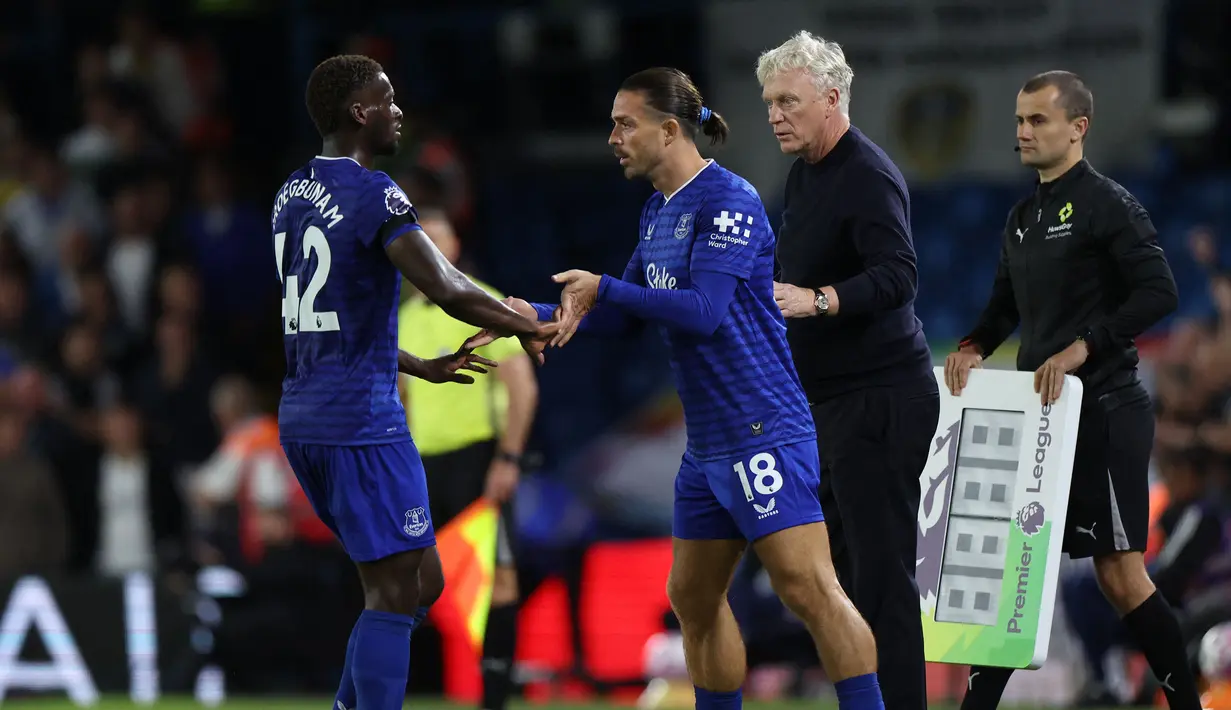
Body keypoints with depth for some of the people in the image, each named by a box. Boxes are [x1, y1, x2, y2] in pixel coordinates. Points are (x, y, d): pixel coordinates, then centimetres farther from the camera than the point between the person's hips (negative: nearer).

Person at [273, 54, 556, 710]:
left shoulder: (292, 195, 14)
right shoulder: (373, 195, -13)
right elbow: (447, 290, -22)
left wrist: (421, 367, 27)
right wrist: (526, 326, -6)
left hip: (303, 423, 9)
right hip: (362, 425, -9)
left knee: (421, 581, 16)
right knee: (394, 593, -6)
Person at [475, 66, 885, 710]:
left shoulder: (728, 201, -13)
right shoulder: (659, 211, 15)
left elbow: (704, 311, -23)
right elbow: (629, 312, 25)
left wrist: (604, 289, -16)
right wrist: (541, 313, 13)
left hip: (764, 433, -10)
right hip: (707, 443, 10)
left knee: (807, 587, -17)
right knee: (694, 598, 14)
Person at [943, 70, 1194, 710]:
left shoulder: (1107, 206, -9)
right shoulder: (1023, 217, 16)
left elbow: (1159, 292, -18)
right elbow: (1006, 305, 23)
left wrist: (1081, 348, -23)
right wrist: (975, 346, 3)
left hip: (1102, 411, -8)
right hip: (1041, 413, 8)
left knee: (1119, 573, -9)